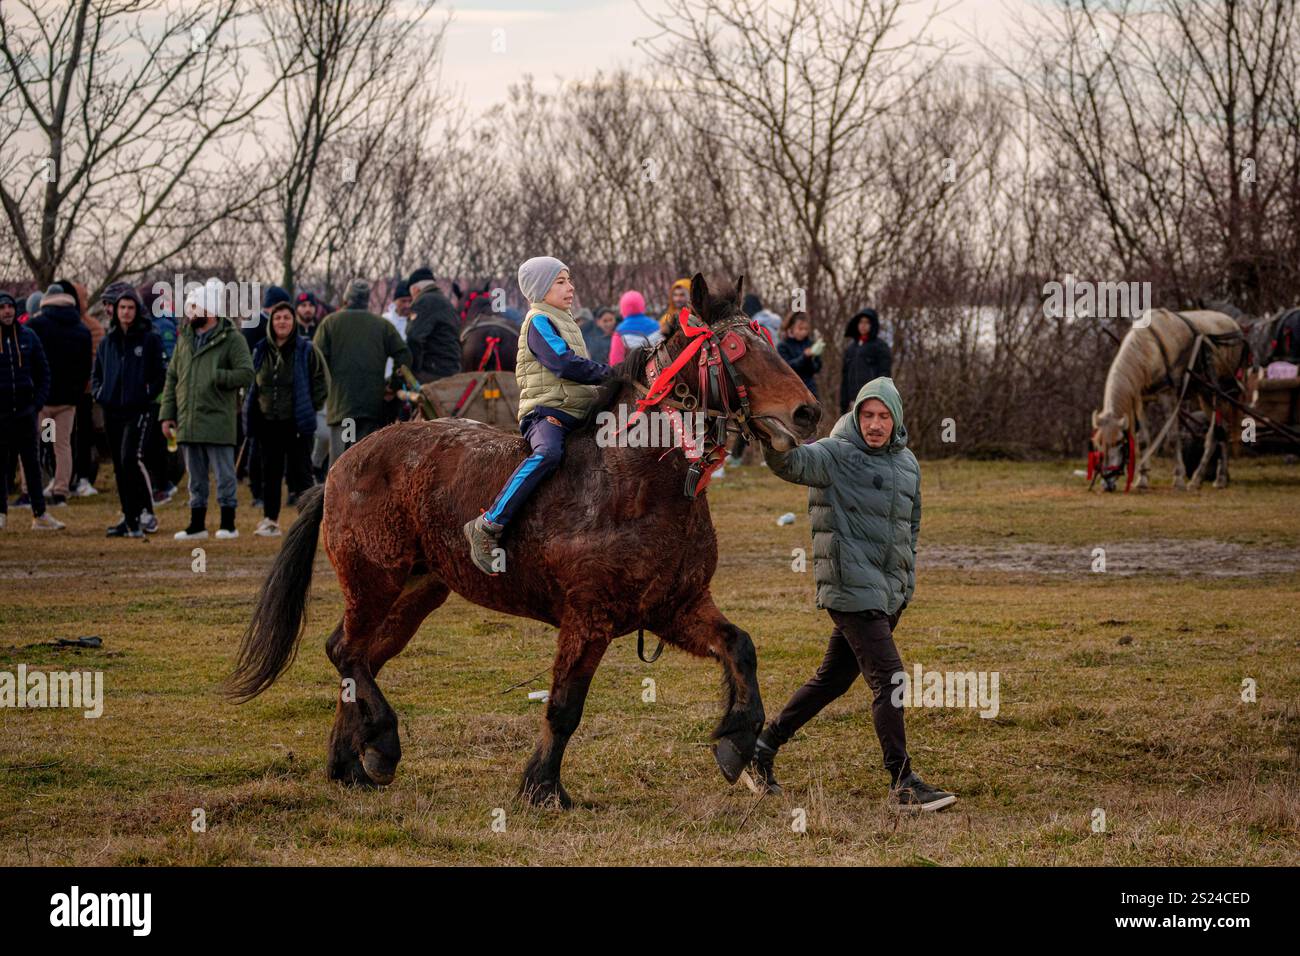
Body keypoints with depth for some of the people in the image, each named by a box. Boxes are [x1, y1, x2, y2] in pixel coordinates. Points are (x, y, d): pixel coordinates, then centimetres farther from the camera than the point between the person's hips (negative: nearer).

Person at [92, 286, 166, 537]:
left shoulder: (149, 340, -1)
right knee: (120, 467, 7)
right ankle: (130, 519, 14)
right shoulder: (107, 342, 14)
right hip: (112, 411, 6)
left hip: (139, 411, -6)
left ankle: (147, 512, -16)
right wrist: (98, 392, 7)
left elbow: (162, 373, -2)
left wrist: (148, 394, -12)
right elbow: (96, 373, 24)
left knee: (131, 457, -21)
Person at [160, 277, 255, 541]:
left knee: (224, 474, -1)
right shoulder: (185, 339, 14)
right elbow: (172, 378, 17)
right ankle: (197, 525, 20)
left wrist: (215, 377, -17)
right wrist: (167, 414, 10)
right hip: (188, 423, 6)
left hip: (218, 420, -6)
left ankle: (228, 524, 7)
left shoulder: (232, 339, -6)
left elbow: (246, 374, -14)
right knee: (196, 477, 13)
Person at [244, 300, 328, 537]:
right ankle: (270, 519, 12)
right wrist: (251, 407, 10)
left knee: (300, 472, -2)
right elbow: (253, 382, 20)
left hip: (297, 423, -4)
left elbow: (320, 382, 0)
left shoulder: (306, 350, -3)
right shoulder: (261, 351, 9)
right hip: (268, 422, 4)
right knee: (270, 472, 7)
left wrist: (309, 408, -4)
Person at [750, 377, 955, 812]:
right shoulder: (836, 455, -8)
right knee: (888, 681, -12)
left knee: (834, 678, 14)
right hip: (851, 589, -8)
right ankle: (903, 784, -10)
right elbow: (792, 463, -27)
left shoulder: (907, 462, 15)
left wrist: (908, 579, 22)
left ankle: (764, 747, 27)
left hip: (890, 594, 8)